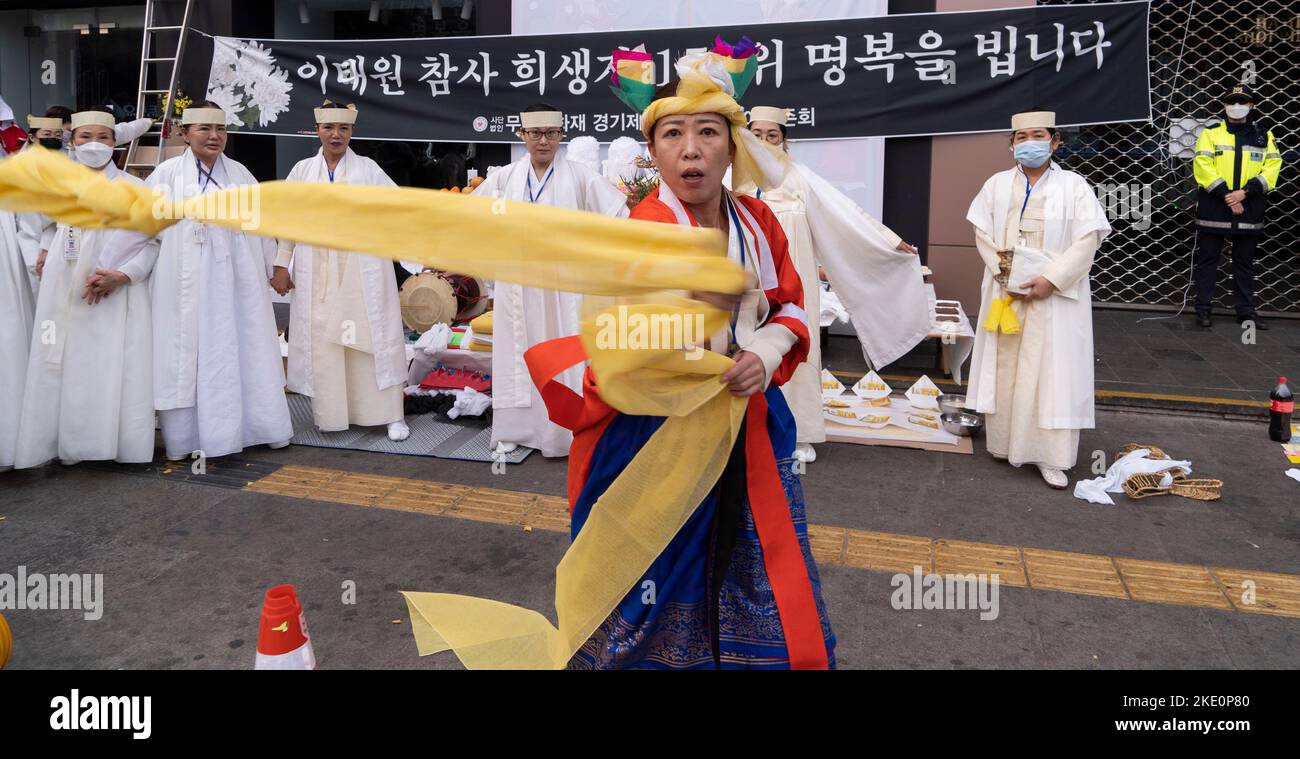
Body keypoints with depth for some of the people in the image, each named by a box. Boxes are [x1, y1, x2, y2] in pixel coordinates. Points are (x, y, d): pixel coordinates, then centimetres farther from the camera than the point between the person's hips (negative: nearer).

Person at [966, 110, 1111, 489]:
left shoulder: (1074, 187, -2)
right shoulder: (997, 184, 6)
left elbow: (1087, 240, -7)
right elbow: (983, 234, 3)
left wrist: (1051, 280, -16)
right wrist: (1006, 275, -9)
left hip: (1054, 297, -3)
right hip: (1006, 292, 3)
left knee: (1052, 372, -2)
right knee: (1005, 368, 8)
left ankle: (1051, 457, 3)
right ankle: (1006, 442, 20)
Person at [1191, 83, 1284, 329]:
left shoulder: (1264, 135, 11)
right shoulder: (1210, 133, 4)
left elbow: (1272, 167, 1)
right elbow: (1202, 166, -8)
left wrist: (1245, 192, -14)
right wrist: (1225, 194, -16)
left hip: (1249, 210, 2)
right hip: (1214, 208, -2)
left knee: (1245, 262, 9)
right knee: (1208, 260, 2)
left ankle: (1246, 310, 16)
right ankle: (1203, 309, 8)